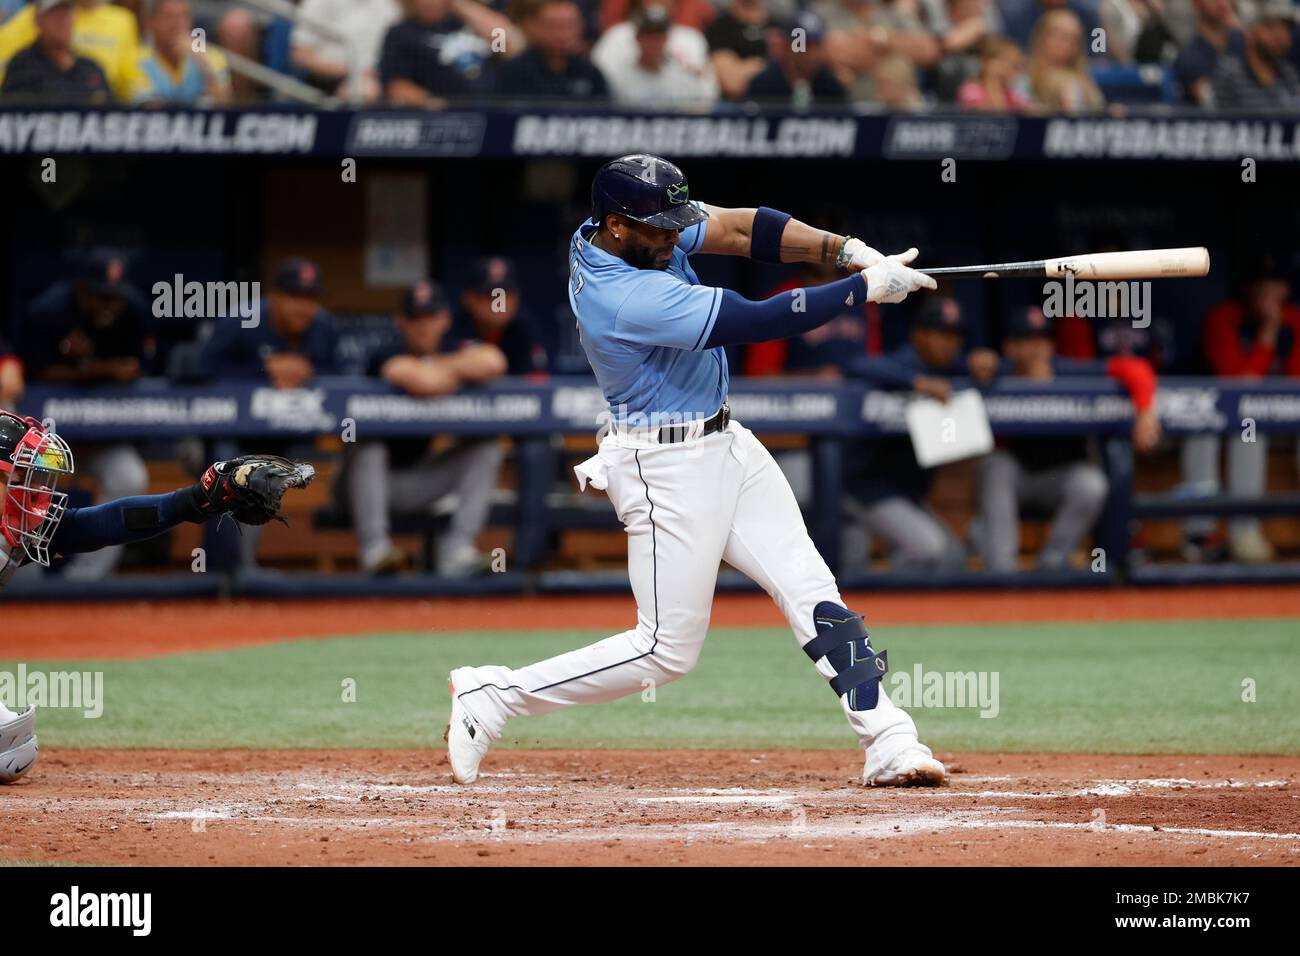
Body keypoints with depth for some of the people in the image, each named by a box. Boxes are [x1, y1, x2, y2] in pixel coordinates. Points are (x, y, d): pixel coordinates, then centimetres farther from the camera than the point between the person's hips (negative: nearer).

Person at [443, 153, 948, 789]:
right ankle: (490, 696, 5)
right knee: (668, 649, -4)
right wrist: (866, 286, -21)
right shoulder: (626, 299, -29)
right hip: (668, 467, -9)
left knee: (812, 593, 2)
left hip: (725, 446, 9)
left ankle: (889, 743, 0)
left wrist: (845, 249, -17)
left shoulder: (641, 231, -3)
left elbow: (741, 229, -3)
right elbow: (759, 322, -27)